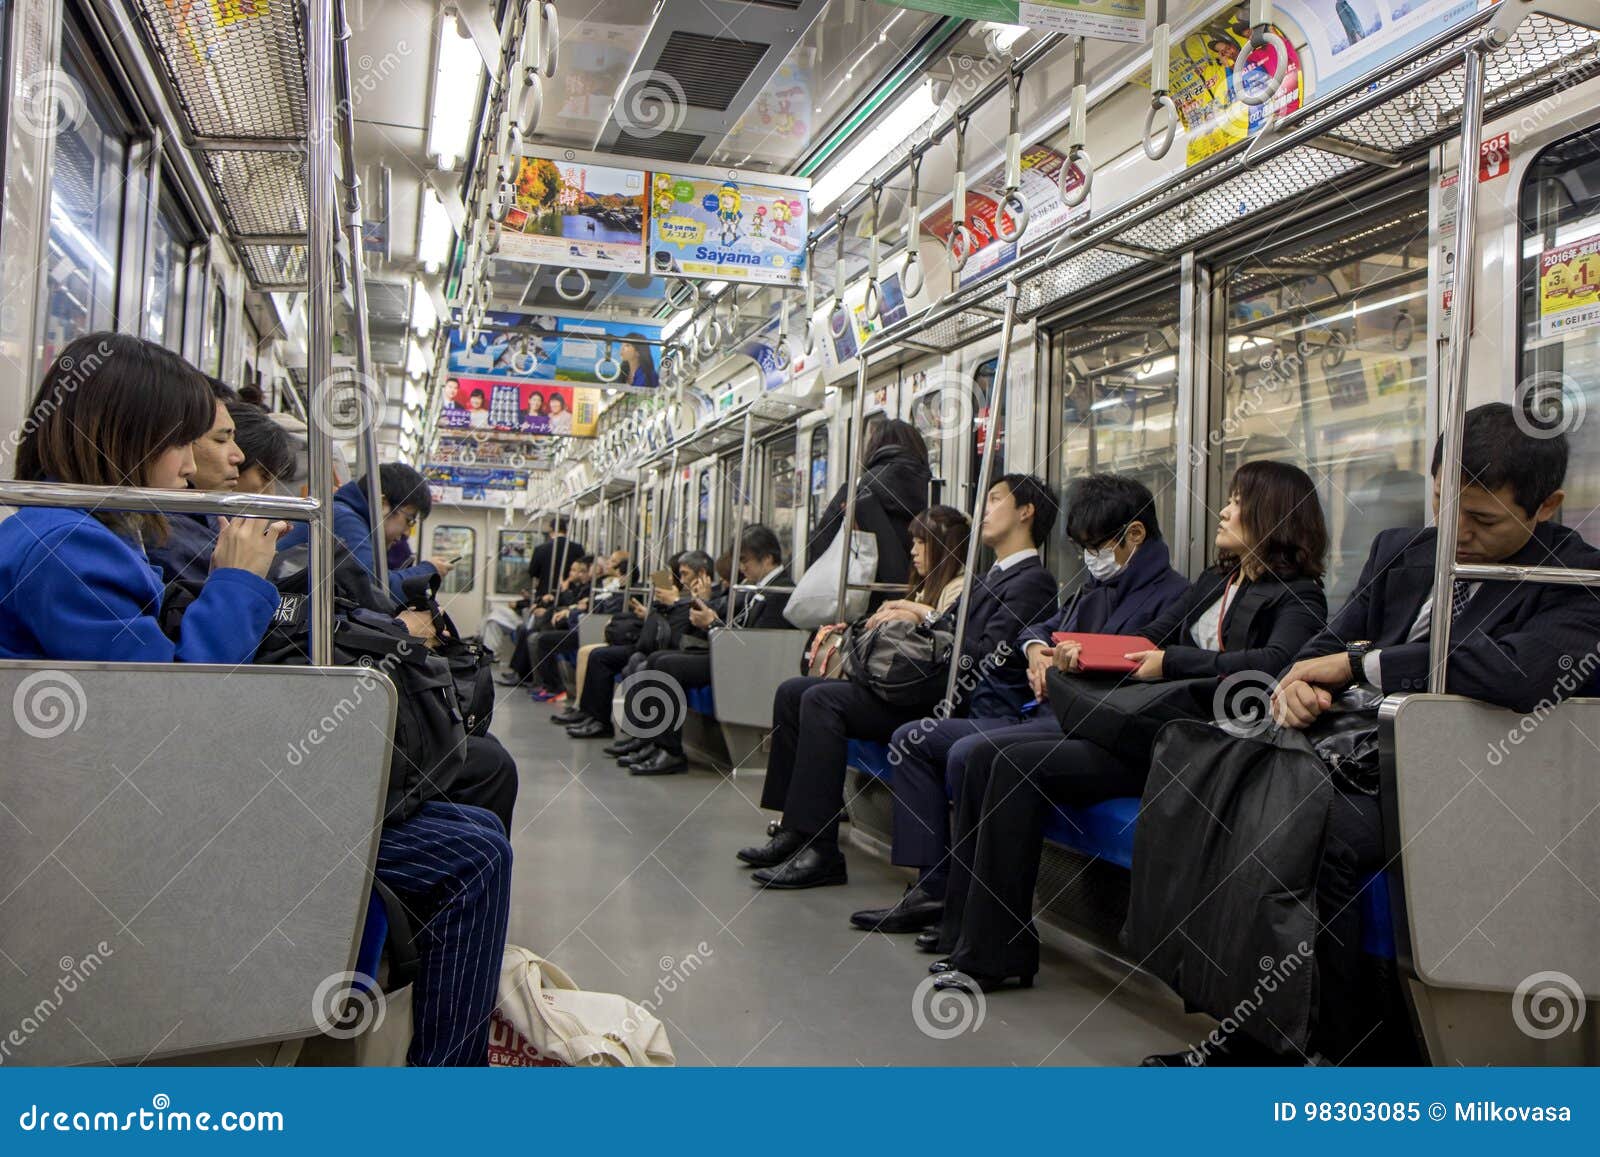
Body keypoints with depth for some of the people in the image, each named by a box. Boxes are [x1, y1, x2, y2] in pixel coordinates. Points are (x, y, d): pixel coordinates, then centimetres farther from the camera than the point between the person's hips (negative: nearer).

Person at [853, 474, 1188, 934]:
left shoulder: (1172, 596, -6)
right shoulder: (1095, 588, 23)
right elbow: (1042, 628, 32)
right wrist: (1037, 650, 8)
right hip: (1041, 713, 10)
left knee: (968, 753, -31)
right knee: (912, 741, 4)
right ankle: (931, 889, -3)